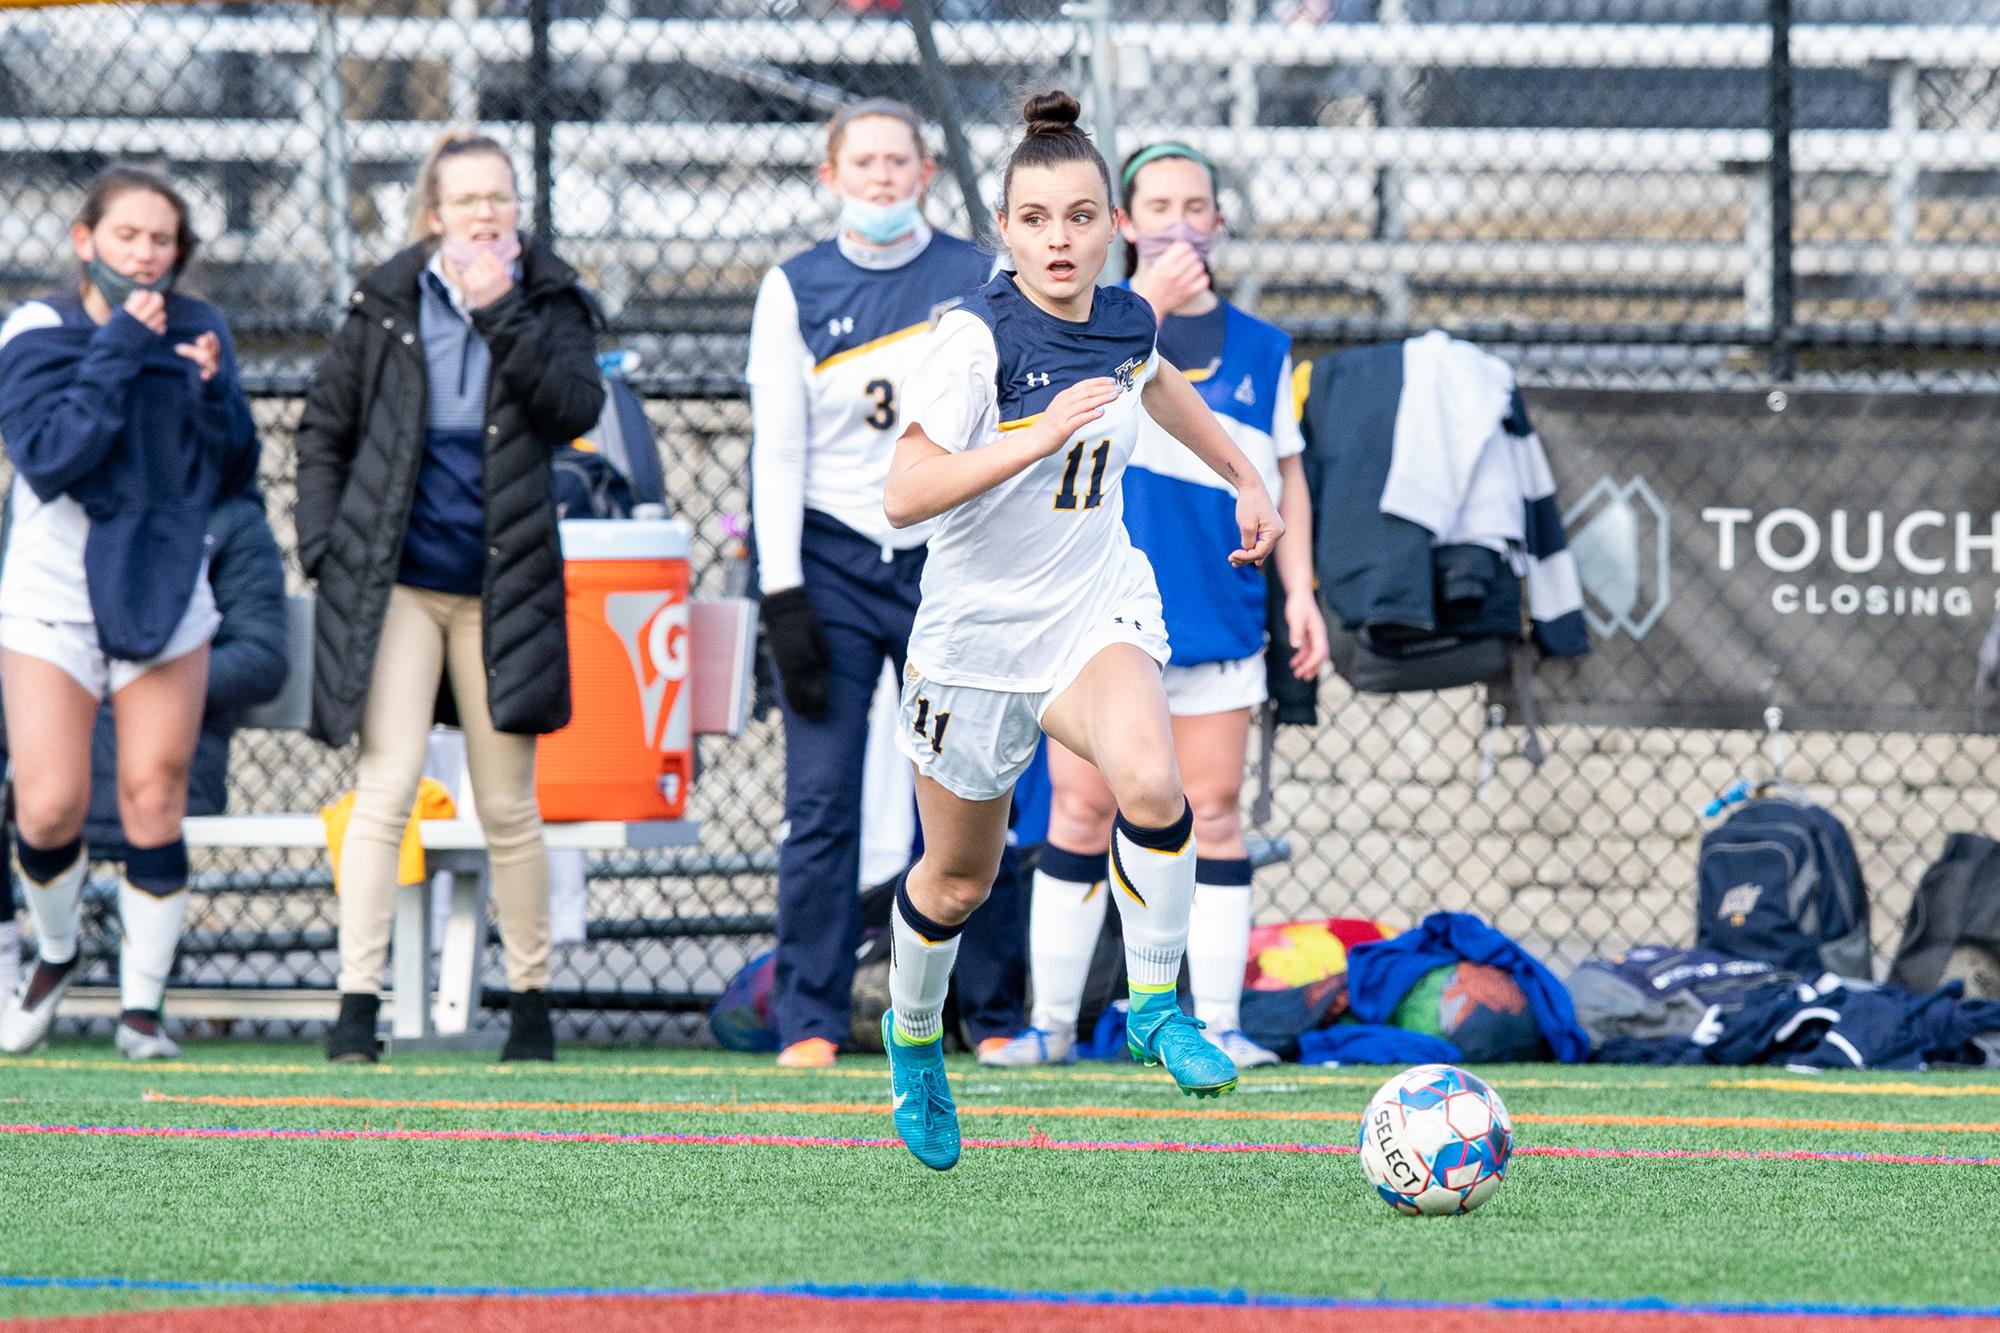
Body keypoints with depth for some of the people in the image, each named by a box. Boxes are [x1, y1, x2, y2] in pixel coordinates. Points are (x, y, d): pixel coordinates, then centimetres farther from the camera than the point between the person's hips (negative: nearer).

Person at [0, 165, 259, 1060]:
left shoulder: (197, 333, 3)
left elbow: (233, 475, 3)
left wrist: (210, 390, -15)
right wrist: (118, 349, -22)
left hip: (163, 591, 2)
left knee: (154, 803, -3)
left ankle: (142, 1006, 7)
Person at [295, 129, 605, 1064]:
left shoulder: (550, 303, 5)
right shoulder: (386, 305, 4)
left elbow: (576, 410, -12)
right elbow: (325, 426, 11)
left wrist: (504, 314, -17)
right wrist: (323, 547, 2)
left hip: (502, 584, 1)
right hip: (395, 582, -1)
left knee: (507, 806, 7)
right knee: (387, 784, -11)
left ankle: (530, 998, 19)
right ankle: (357, 999, -12)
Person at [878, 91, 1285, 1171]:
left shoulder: (1126, 320, -2)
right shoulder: (976, 338, -20)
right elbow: (904, 495, -29)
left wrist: (1242, 474, 29)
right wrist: (1036, 437, -38)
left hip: (1096, 614, 3)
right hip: (976, 628, -3)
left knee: (1151, 786, -29)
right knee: (958, 879, 13)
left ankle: (1155, 1008, -10)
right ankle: (913, 1033, 44)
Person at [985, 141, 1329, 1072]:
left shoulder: (1258, 347, 11)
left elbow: (1285, 473, 15)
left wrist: (1300, 590, 6)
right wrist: (1147, 303, -22)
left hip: (1216, 615, 2)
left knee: (1213, 815, 0)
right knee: (1081, 812, 0)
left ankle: (1218, 1023, 2)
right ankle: (1052, 1022, 7)